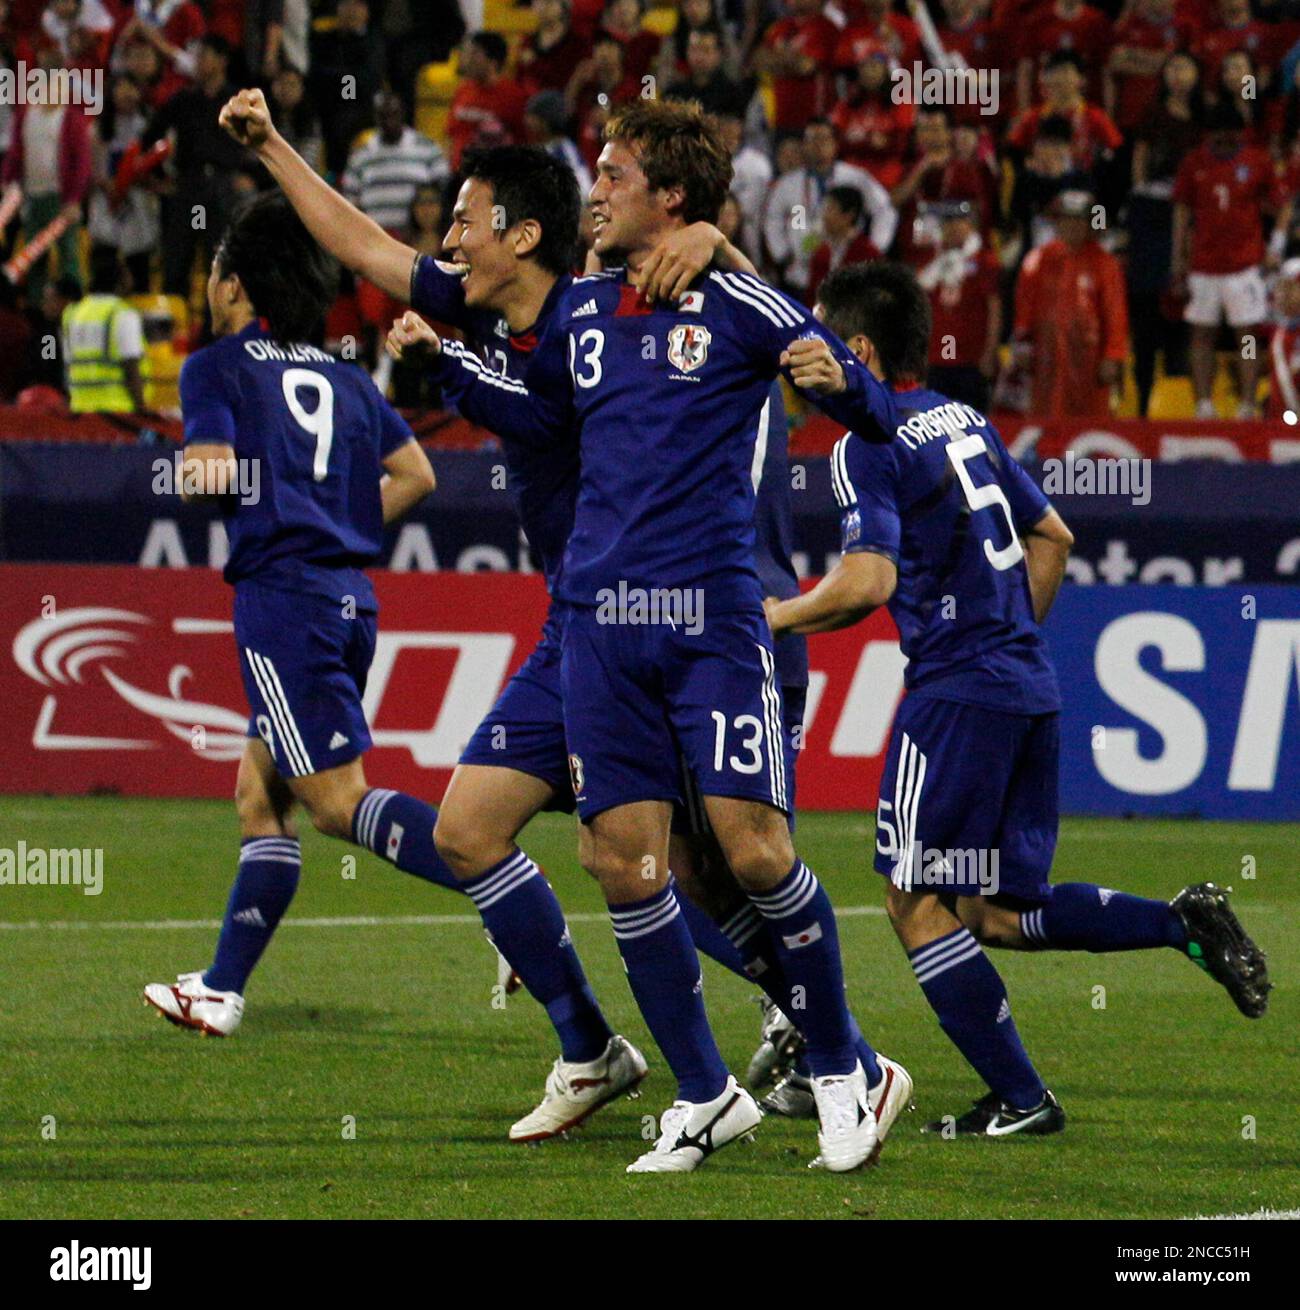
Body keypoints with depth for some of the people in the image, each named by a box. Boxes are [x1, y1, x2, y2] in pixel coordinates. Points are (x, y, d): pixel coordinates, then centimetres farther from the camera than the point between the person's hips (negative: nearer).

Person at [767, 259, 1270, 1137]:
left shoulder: (868, 447, -10)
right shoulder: (966, 422, 16)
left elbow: (869, 579, -22)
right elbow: (1052, 538, 23)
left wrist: (777, 617, -7)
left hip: (956, 693, -9)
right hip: (1033, 689, 9)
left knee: (919, 903, 0)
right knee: (997, 913, 14)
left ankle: (1020, 1100, -2)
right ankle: (1186, 924, 0)